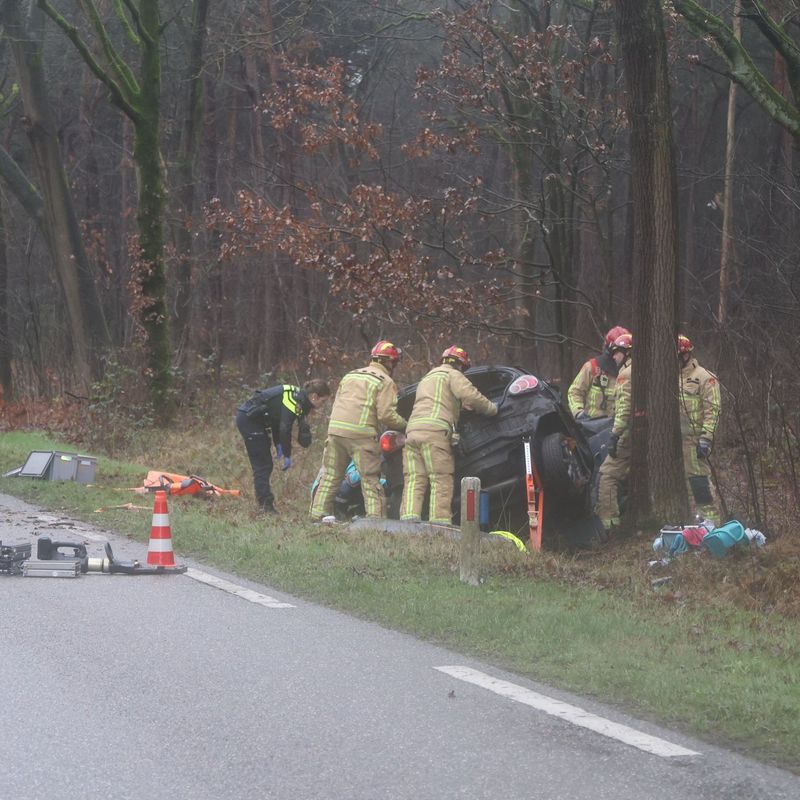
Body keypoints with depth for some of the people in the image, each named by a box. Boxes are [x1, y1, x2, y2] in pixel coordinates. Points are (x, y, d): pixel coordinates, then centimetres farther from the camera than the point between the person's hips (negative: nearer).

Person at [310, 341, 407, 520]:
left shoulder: (349, 376, 22)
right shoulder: (385, 382, 1)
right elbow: (386, 414, -9)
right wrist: (405, 425, 6)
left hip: (335, 429, 6)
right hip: (361, 434, -6)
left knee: (330, 476, 12)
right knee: (370, 480, -2)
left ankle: (318, 515, 11)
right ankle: (375, 518, -8)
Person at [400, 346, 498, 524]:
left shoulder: (426, 379, 36)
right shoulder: (453, 375, 9)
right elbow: (471, 397, -5)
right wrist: (492, 408, 8)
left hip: (412, 430, 7)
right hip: (434, 431, -7)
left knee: (414, 481, 0)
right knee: (441, 482, -9)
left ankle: (409, 518, -14)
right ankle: (439, 522, -18)